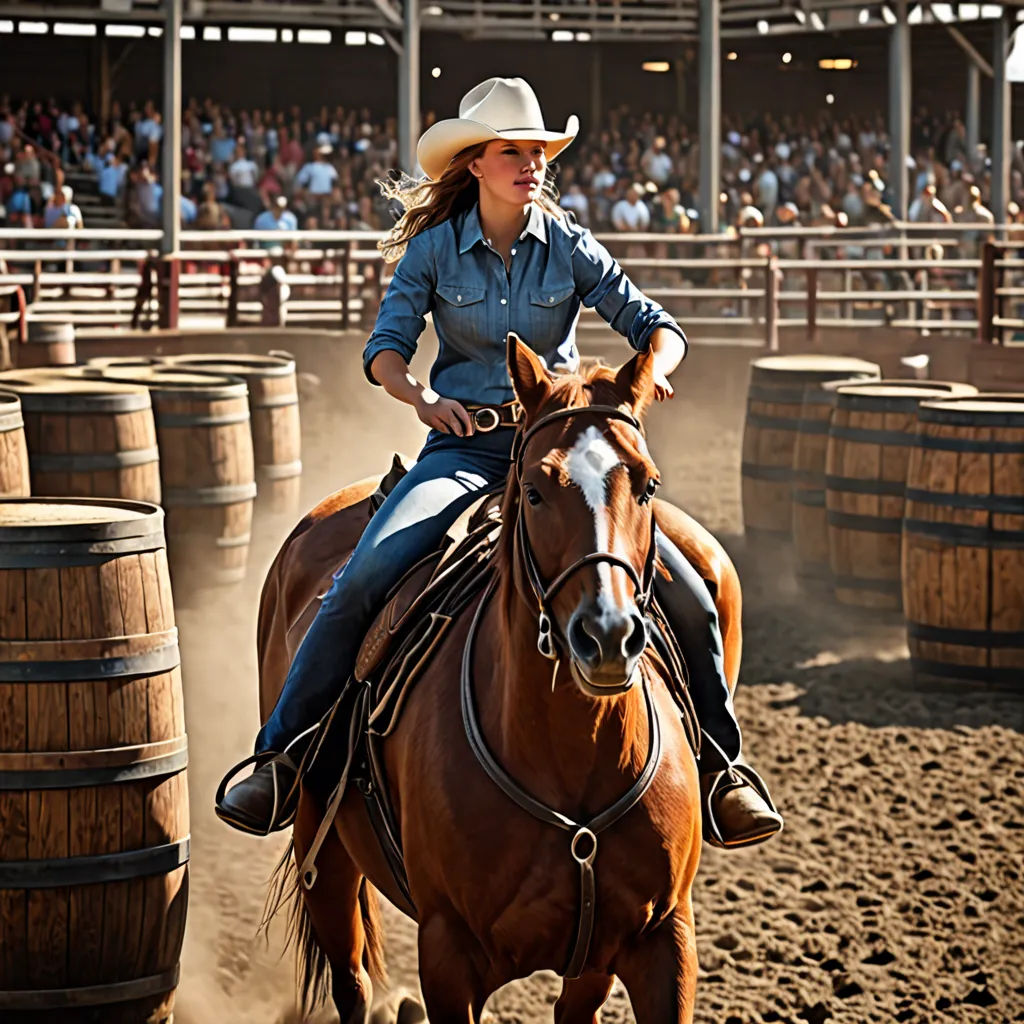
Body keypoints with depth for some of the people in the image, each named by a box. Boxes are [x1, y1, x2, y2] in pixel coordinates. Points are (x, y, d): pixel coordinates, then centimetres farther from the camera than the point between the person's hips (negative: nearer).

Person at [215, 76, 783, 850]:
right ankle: (282, 758, -17)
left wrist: (647, 372, -21)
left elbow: (659, 327, 2)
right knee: (364, 580, -27)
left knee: (687, 595, -15)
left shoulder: (569, 247, 4)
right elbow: (384, 349, -4)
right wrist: (420, 395, -25)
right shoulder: (435, 249, 2)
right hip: (464, 448, -1)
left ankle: (720, 767, 5)